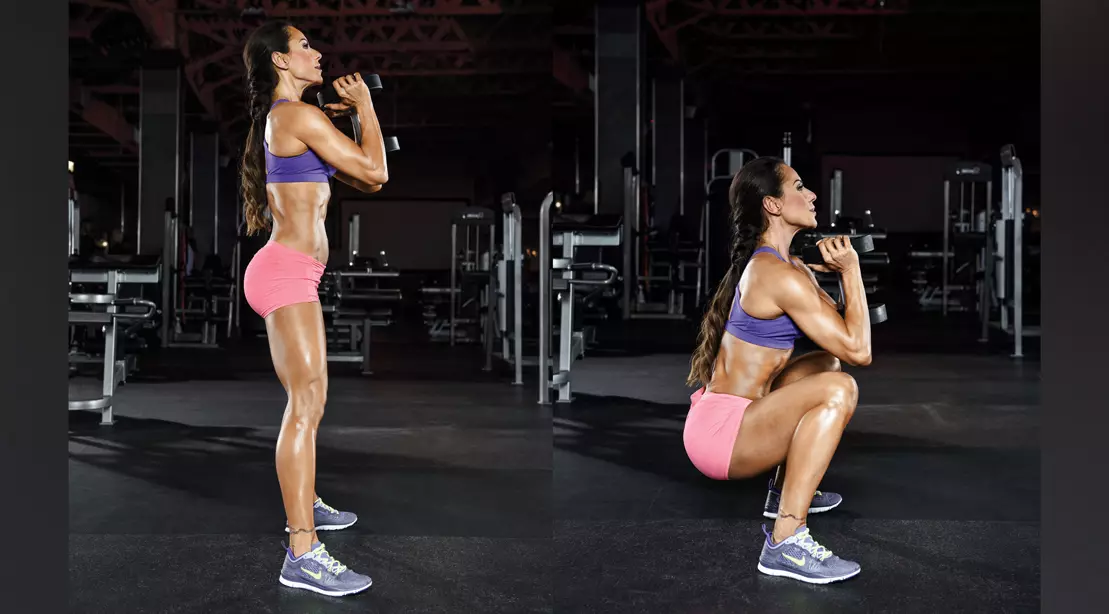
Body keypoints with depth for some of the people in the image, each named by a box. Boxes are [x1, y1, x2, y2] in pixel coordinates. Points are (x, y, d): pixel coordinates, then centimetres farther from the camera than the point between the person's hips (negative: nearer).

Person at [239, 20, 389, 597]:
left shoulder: (284, 118, 20)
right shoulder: (301, 116, -11)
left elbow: (364, 181, 20)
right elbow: (375, 172, -12)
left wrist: (350, 116, 15)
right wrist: (365, 108, 1)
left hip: (290, 274, 11)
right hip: (286, 273, -11)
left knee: (308, 398, 21)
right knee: (306, 403, -15)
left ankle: (304, 503, 38)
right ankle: (302, 554, -17)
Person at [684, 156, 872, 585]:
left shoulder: (769, 264, 12)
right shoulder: (780, 275, -19)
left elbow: (842, 336, 16)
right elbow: (859, 350, -19)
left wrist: (835, 270, 4)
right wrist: (850, 270, -11)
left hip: (724, 416, 10)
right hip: (717, 433, -10)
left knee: (826, 365, 24)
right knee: (836, 389, -26)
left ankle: (786, 491, 28)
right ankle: (785, 543, -26)